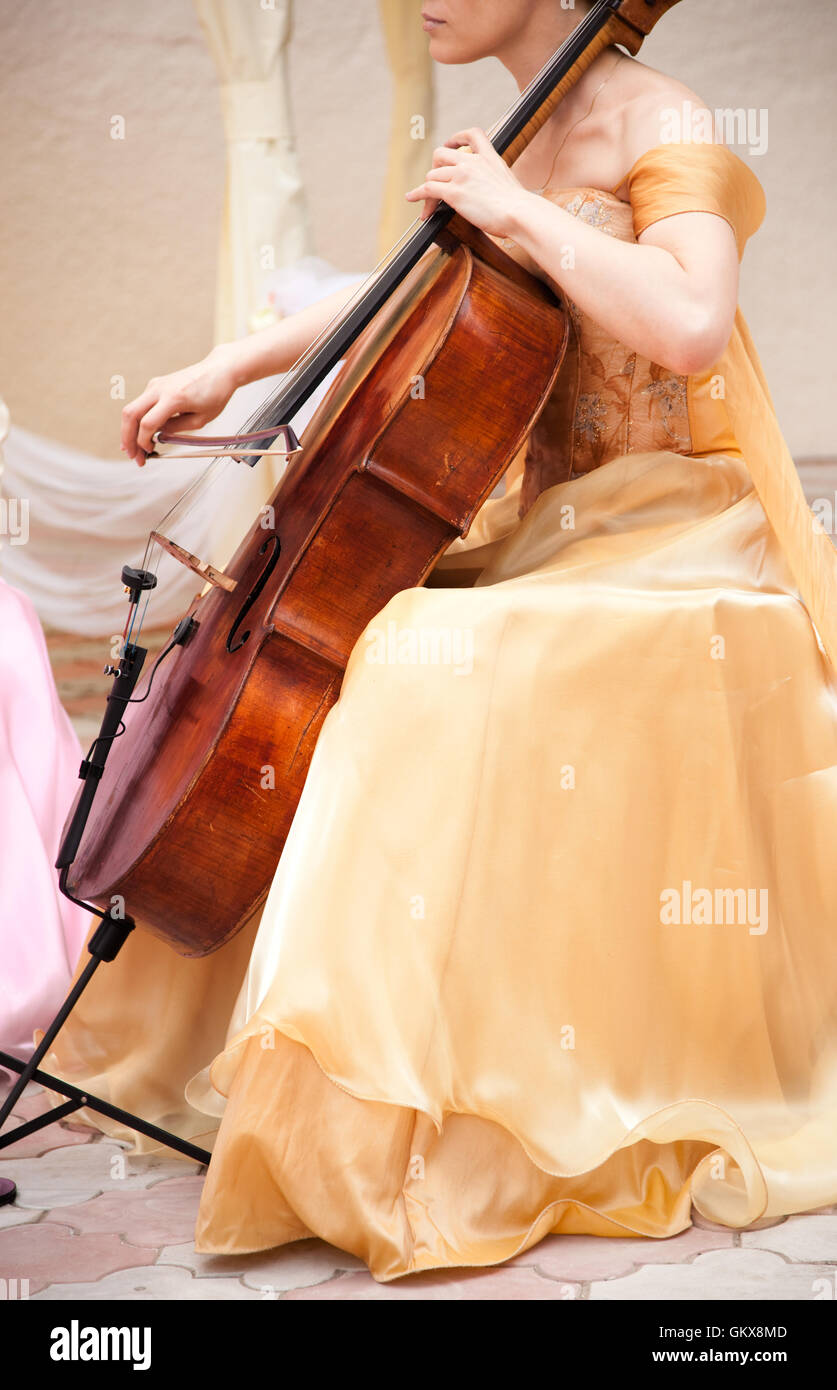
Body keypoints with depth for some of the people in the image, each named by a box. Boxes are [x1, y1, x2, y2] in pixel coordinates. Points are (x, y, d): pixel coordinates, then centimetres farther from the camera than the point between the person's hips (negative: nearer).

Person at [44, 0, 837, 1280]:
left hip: (672, 542, -9)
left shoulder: (650, 119, -9)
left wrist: (520, 212, -19)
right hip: (555, 530, 9)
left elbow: (693, 324, -27)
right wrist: (230, 367, 15)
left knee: (442, 674, -33)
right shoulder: (521, 144, 15)